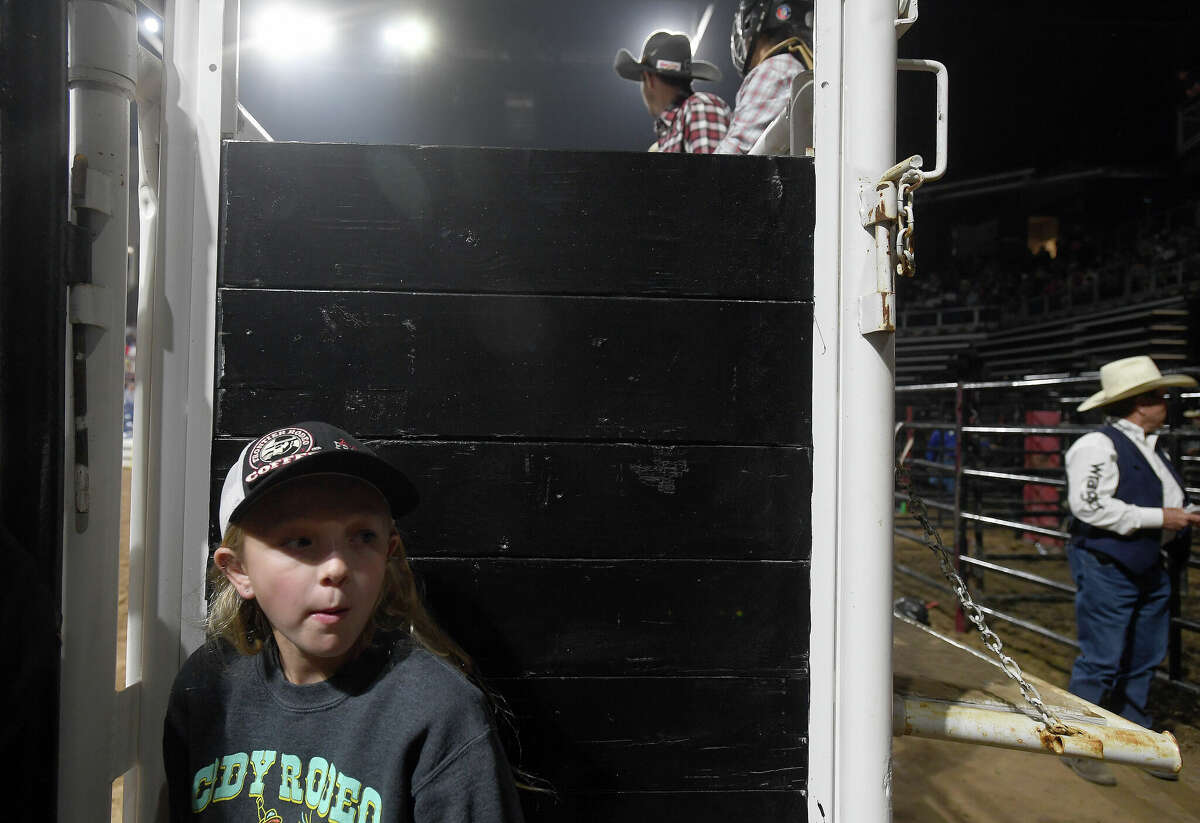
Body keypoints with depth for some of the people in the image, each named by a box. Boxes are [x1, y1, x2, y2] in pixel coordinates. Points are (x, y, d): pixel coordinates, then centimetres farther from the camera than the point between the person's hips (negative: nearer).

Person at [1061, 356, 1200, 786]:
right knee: (1101, 661, -3)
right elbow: (1089, 506, -24)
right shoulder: (1097, 446, -15)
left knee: (1143, 662, 16)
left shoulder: (1153, 448, 15)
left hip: (1149, 570, 9)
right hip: (1106, 568, -9)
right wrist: (1158, 517, -19)